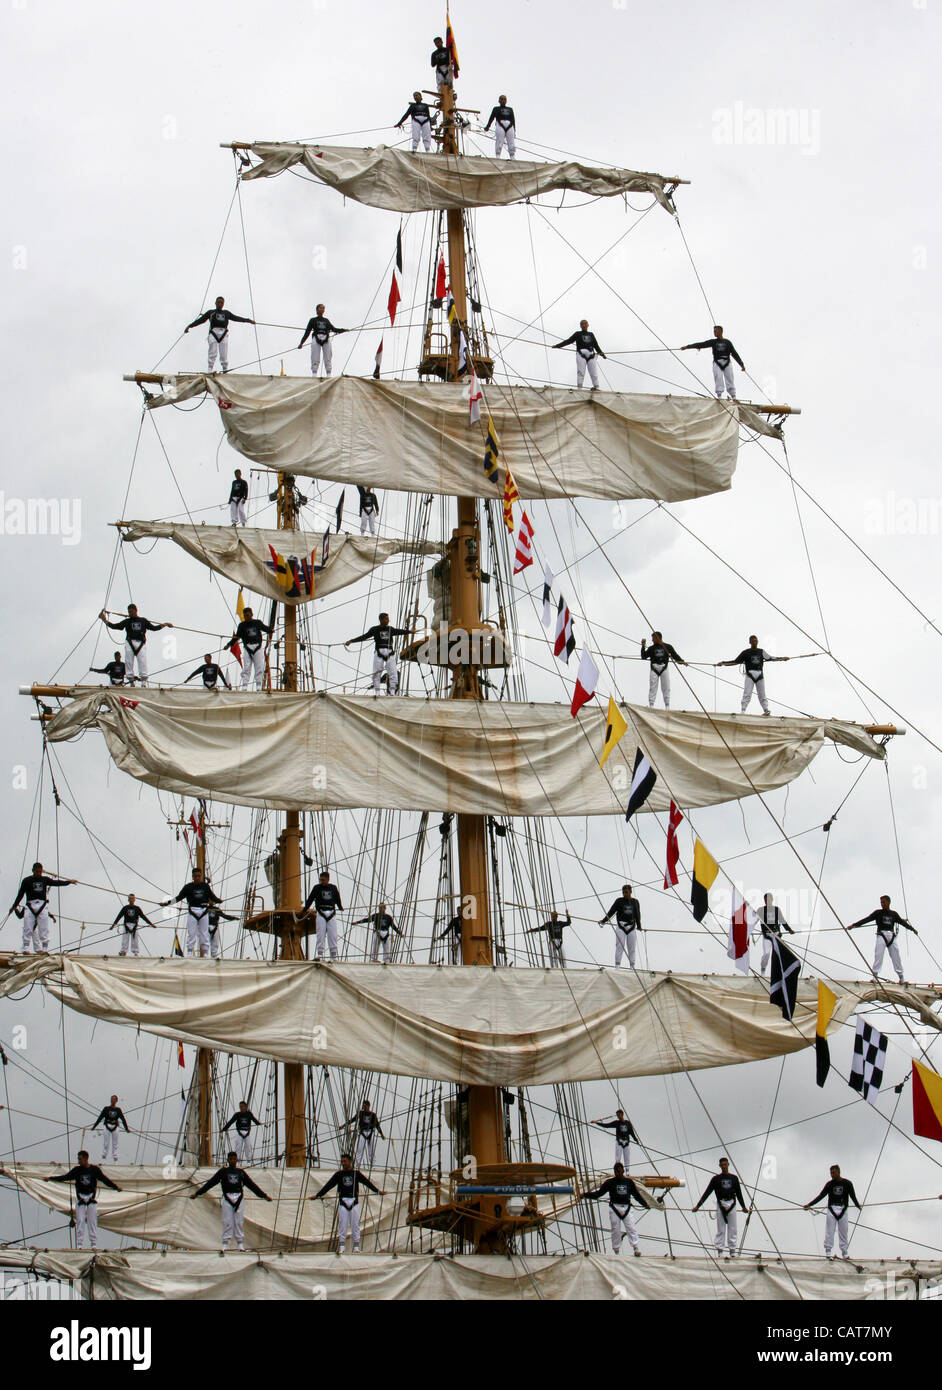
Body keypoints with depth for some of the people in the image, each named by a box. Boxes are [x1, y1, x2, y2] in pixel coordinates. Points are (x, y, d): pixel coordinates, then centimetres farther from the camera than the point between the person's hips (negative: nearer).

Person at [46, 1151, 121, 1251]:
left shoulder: (94, 1169, 1)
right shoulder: (77, 1170, 4)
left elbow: (104, 1179, 3)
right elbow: (65, 1177, 4)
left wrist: (115, 1186, -4)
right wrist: (51, 1178, -4)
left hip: (92, 1198, -1)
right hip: (80, 1198, 1)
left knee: (92, 1222, 0)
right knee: (80, 1221, -3)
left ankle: (94, 1244, 4)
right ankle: (79, 1244, 1)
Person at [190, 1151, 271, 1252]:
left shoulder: (241, 1172, 13)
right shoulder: (223, 1171, 8)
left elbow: (252, 1185, 17)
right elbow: (210, 1183, 5)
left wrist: (264, 1195, 17)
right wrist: (197, 1193, -1)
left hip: (239, 1198, 1)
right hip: (227, 1198, -1)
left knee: (239, 1221, -1)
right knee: (227, 1221, -4)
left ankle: (240, 1243, 5)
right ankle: (225, 1243, 1)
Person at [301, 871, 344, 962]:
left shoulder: (333, 888, 10)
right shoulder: (317, 887, 5)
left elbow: (337, 899, 24)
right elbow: (310, 899, 4)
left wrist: (341, 908, 33)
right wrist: (305, 909, -2)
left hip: (331, 914, 2)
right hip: (320, 914, -2)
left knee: (333, 935, 0)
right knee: (320, 935, -7)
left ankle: (333, 956, 5)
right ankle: (320, 955, -6)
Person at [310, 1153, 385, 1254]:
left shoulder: (356, 1173, 6)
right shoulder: (339, 1174, 7)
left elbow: (367, 1183, 5)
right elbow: (328, 1185, 6)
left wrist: (378, 1191, -2)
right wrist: (317, 1195, 2)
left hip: (354, 1202, -1)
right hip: (343, 1201, 1)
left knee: (355, 1224, 0)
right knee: (342, 1224, -1)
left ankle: (356, 1246, 7)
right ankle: (342, 1247, 5)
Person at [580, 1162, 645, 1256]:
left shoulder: (629, 1182, 10)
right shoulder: (610, 1182, 3)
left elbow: (636, 1194, 21)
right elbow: (599, 1193, 0)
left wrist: (645, 1204, 22)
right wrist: (585, 1195, -12)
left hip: (626, 1208, 1)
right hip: (615, 1208, -1)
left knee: (631, 1228, -6)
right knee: (616, 1230, 0)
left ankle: (636, 1248, -4)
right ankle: (615, 1250, 8)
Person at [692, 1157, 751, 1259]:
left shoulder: (734, 1178, 10)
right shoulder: (716, 1178, 4)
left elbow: (739, 1193, 18)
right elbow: (707, 1192, 2)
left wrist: (743, 1206, 21)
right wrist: (698, 1205, -3)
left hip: (731, 1204, 1)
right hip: (721, 1204, -1)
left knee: (732, 1229, 3)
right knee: (721, 1229, -1)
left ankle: (732, 1250, 9)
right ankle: (719, 1250, 2)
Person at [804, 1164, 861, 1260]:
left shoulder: (847, 1183, 3)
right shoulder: (829, 1184, 6)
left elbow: (853, 1196, 4)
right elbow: (820, 1196, 4)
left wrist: (858, 1205, -7)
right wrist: (809, 1204, -3)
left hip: (843, 1210, -1)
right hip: (832, 1210, 1)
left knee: (843, 1232, 3)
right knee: (829, 1231, -4)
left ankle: (844, 1253, 11)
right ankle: (828, 1252, 0)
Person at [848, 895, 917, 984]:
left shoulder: (894, 914, 13)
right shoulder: (878, 913, 6)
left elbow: (902, 922, 25)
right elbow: (866, 920, -1)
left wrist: (913, 929, 34)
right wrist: (854, 925, -11)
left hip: (891, 936, 2)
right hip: (881, 935, -2)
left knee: (896, 956, 3)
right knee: (878, 956, -13)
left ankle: (901, 978, 9)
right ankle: (875, 975, -16)